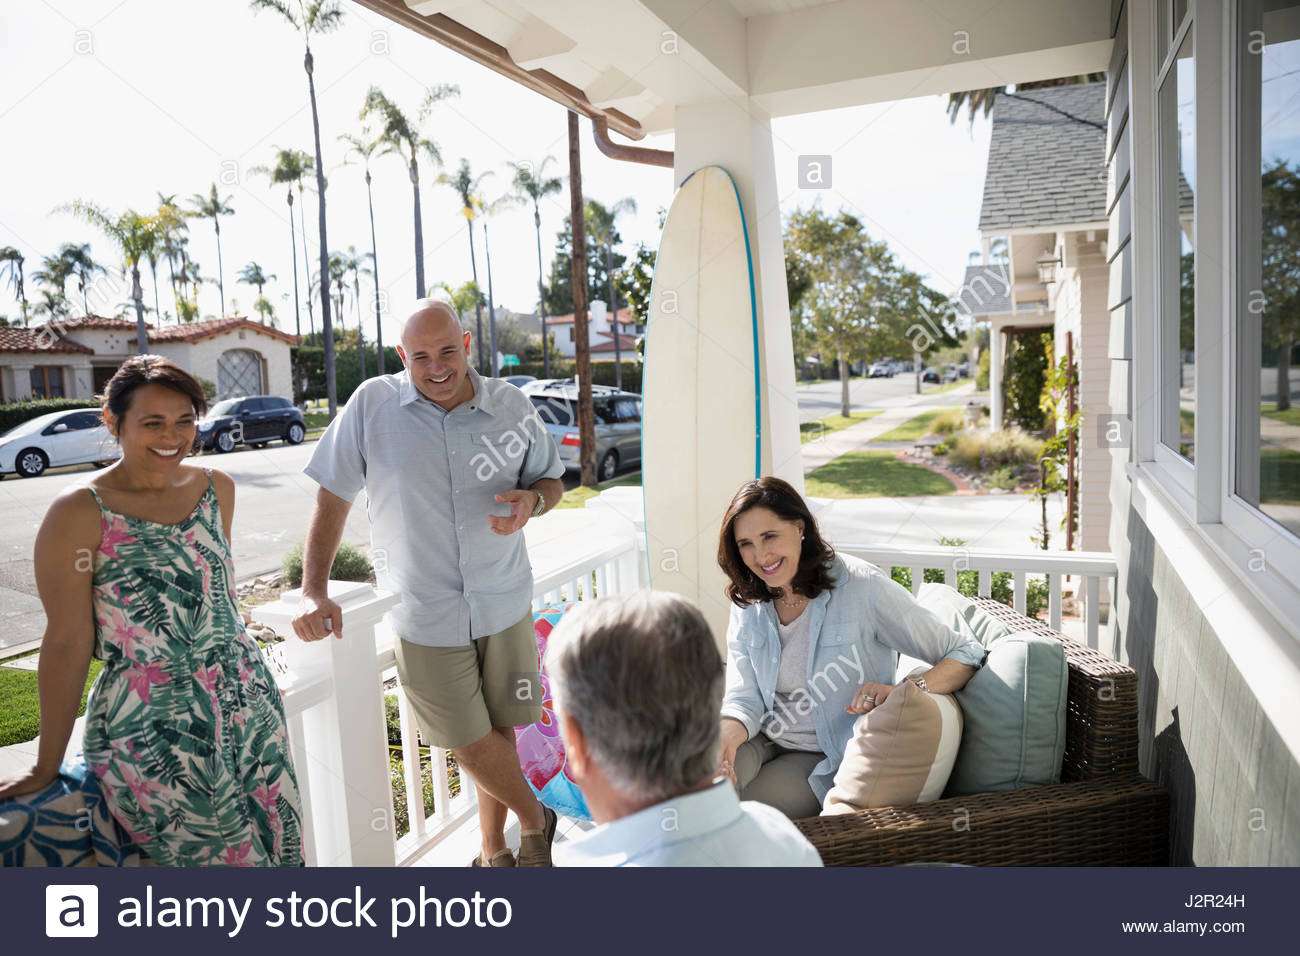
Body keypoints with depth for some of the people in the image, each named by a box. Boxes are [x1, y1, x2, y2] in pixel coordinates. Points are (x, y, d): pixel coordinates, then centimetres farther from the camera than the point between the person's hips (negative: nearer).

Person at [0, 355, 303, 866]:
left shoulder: (216, 488, 5)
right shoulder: (79, 513, -11)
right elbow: (67, 642, -10)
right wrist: (47, 768, -5)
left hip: (249, 703, 6)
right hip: (149, 731, -5)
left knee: (278, 847, 11)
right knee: (212, 858, 1)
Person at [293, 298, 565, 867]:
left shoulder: (510, 405, -1)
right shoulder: (371, 404, -6)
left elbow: (551, 480, 10)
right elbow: (333, 499, -3)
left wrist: (532, 499, -15)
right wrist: (313, 592, -10)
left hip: (504, 603, 2)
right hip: (425, 612, -1)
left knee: (498, 729, 12)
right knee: (469, 741, 3)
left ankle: (493, 850, 36)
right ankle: (535, 820, 32)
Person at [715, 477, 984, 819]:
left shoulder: (861, 587, -17)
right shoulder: (748, 603, -1)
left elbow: (967, 653, -15)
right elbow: (744, 699, -7)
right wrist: (724, 740, -30)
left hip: (829, 759, -3)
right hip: (761, 741, 4)